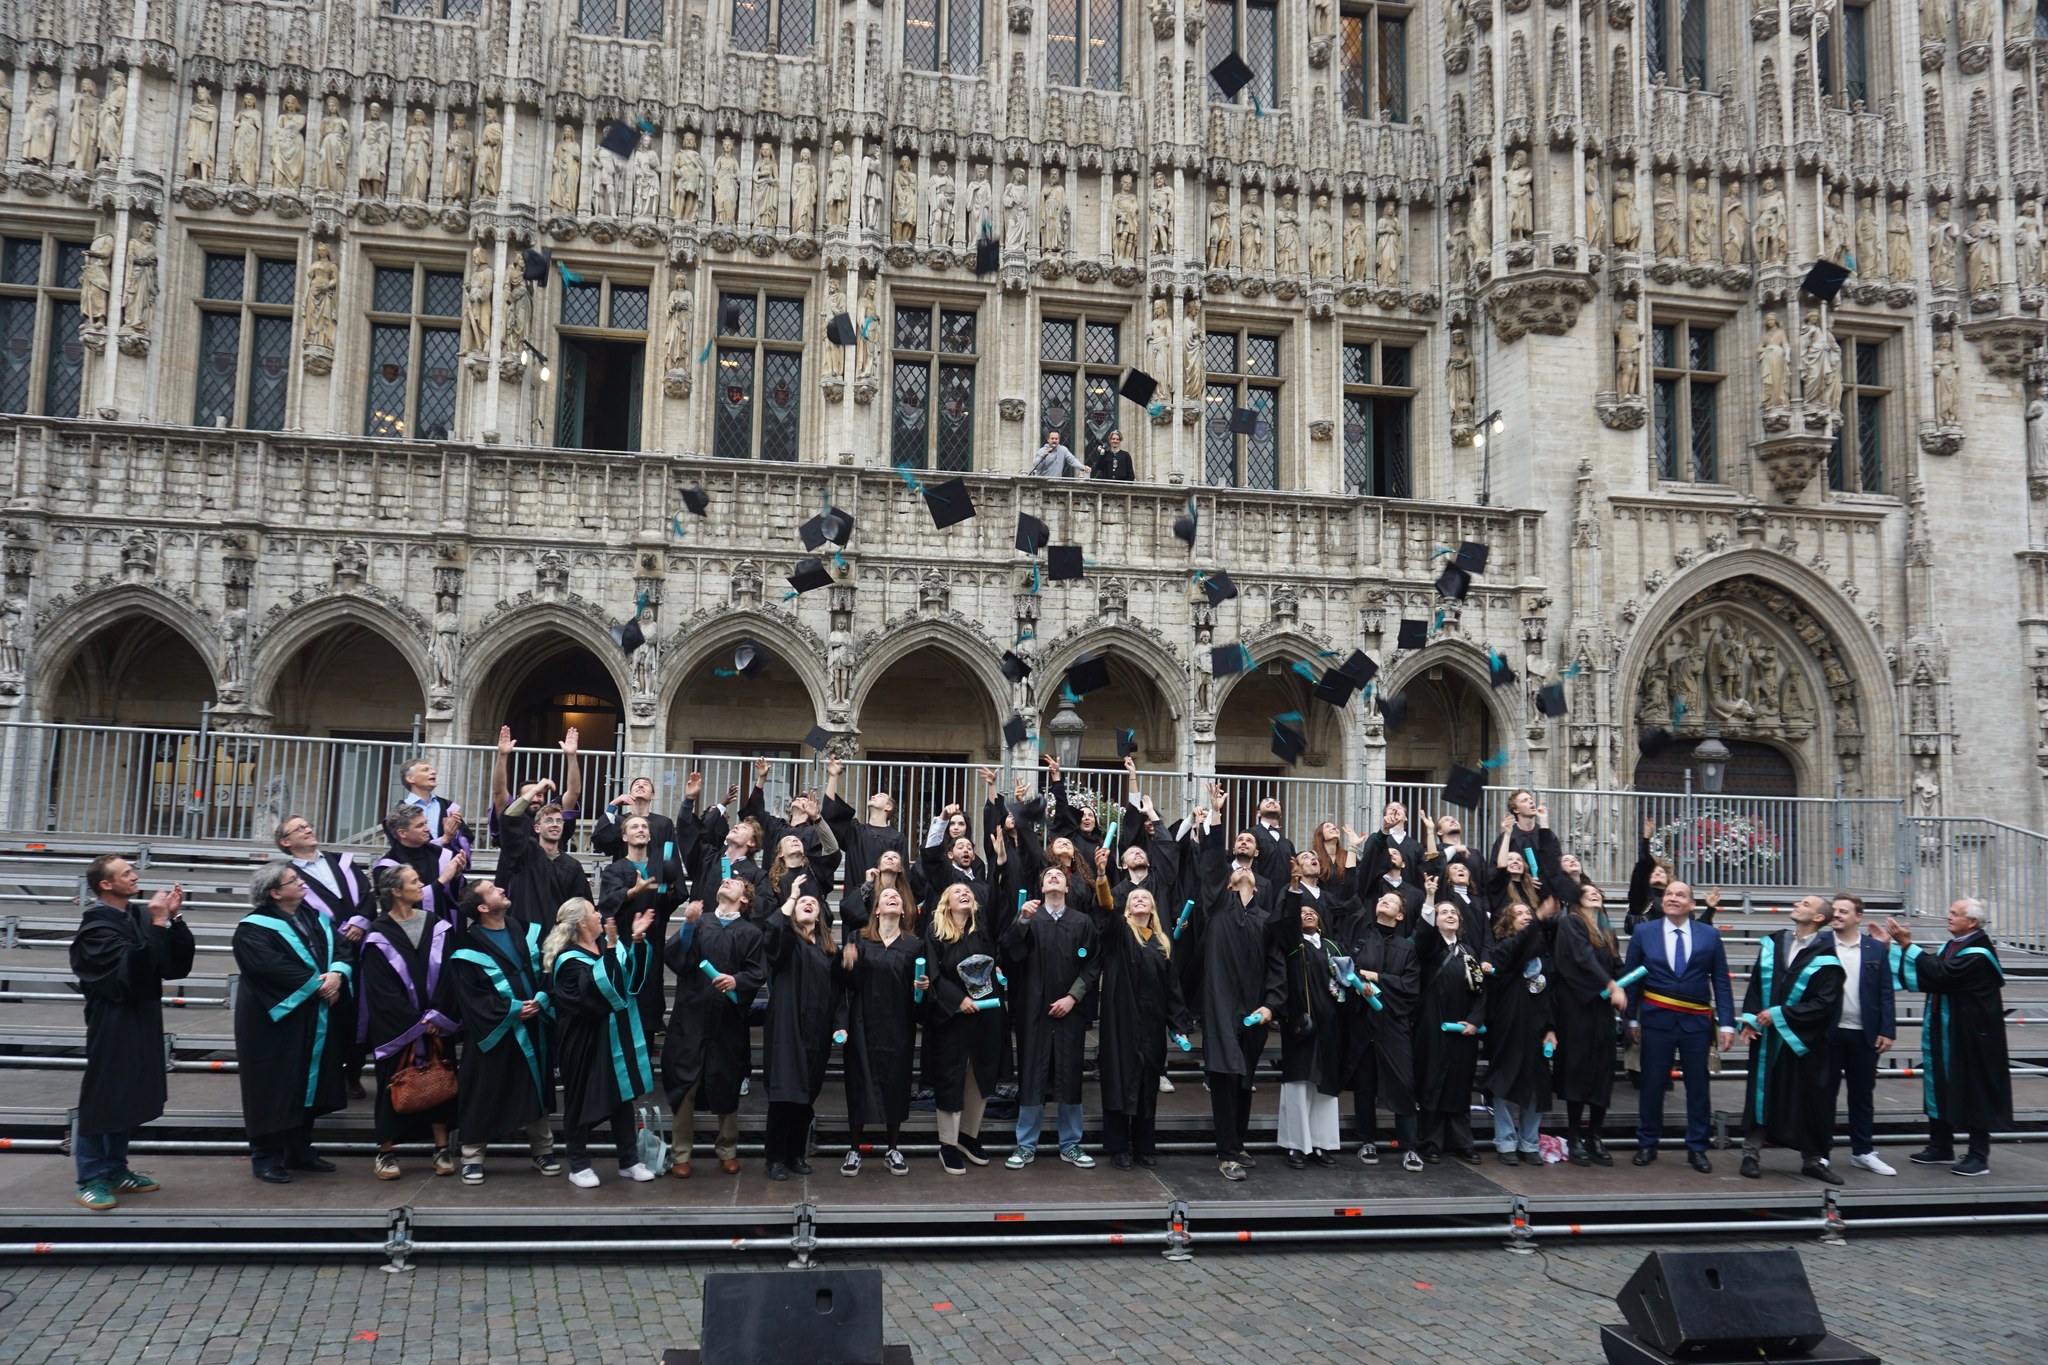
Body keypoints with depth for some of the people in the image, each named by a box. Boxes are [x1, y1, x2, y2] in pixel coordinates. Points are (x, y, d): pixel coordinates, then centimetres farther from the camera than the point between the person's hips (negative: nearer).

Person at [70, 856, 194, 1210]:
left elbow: (177, 965, 2)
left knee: (128, 1097, 16)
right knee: (102, 1098, 1)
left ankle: (115, 1170, 28)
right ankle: (92, 1180, 11)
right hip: (113, 1024, -7)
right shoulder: (96, 926, -16)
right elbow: (133, 968, -27)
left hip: (142, 1021, 7)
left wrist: (175, 919, -8)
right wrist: (158, 924, -27)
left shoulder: (138, 916, 4)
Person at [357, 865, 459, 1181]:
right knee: (395, 1086, 4)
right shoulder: (379, 935, -7)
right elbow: (381, 990, -10)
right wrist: (417, 1022, -12)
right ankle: (386, 1151, 15)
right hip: (395, 1027, -3)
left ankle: (442, 1147, 16)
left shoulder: (437, 926, 3)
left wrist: (438, 1017, -10)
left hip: (438, 1024, 3)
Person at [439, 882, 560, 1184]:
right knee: (483, 1095, 3)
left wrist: (541, 1000, -14)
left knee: (536, 1089, 14)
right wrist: (513, 1010, -17)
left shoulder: (529, 932, 6)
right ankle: (472, 1157, 15)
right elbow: (473, 998, -13)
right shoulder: (469, 949, -10)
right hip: (492, 1033, -5)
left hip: (533, 1031, 5)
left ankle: (543, 1149, 26)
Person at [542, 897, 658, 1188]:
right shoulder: (569, 960, -16)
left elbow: (633, 977, 0)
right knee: (582, 1101, 6)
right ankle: (578, 1165, 19)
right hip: (585, 1041, -7)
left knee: (623, 1097, 12)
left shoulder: (607, 944, 4)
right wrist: (610, 948, -34)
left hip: (616, 1037, 7)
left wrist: (638, 940, -12)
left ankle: (629, 1161, 22)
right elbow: (597, 988, -30)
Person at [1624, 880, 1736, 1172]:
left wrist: (1726, 1023, -2)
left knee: (1698, 1085, 5)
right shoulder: (1644, 933, 3)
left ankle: (1697, 1149, 16)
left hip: (1697, 1022, 0)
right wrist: (1632, 1018, 4)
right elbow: (1631, 978, 7)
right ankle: (1647, 1144, 16)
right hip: (1657, 1019, 0)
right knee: (1652, 1082, 4)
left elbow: (1720, 982, 4)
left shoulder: (1710, 935, 4)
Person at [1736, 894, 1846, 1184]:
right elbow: (1755, 983, 9)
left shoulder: (1825, 957, -8)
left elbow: (1824, 1004, -14)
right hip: (1766, 1036, 3)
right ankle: (1752, 1154, 12)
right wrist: (1750, 1018, -4)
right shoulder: (1773, 943, 5)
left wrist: (1779, 1014, -16)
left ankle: (1812, 1160, 20)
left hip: (1802, 1040, -3)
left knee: (1808, 1100, 6)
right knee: (1761, 1092, 5)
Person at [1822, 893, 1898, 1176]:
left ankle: (1863, 1151, 21)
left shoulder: (1876, 949, 4)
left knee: (1863, 1096, 11)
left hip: (1864, 1035, 2)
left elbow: (1886, 993, 3)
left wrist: (1888, 1031, -3)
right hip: (1828, 1033, -1)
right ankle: (1820, 1152, 13)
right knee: (1824, 1093, 6)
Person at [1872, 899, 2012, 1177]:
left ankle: (1979, 1156, 8)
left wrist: (1907, 945, -27)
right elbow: (1929, 973, 11)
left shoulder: (1978, 954, -20)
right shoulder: (1953, 946, 8)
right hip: (1945, 1034, 9)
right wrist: (1890, 947, 6)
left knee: (1974, 1092, 0)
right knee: (1941, 1088, 15)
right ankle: (1941, 1146, 25)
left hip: (1970, 1038, -9)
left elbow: (1939, 974, -30)